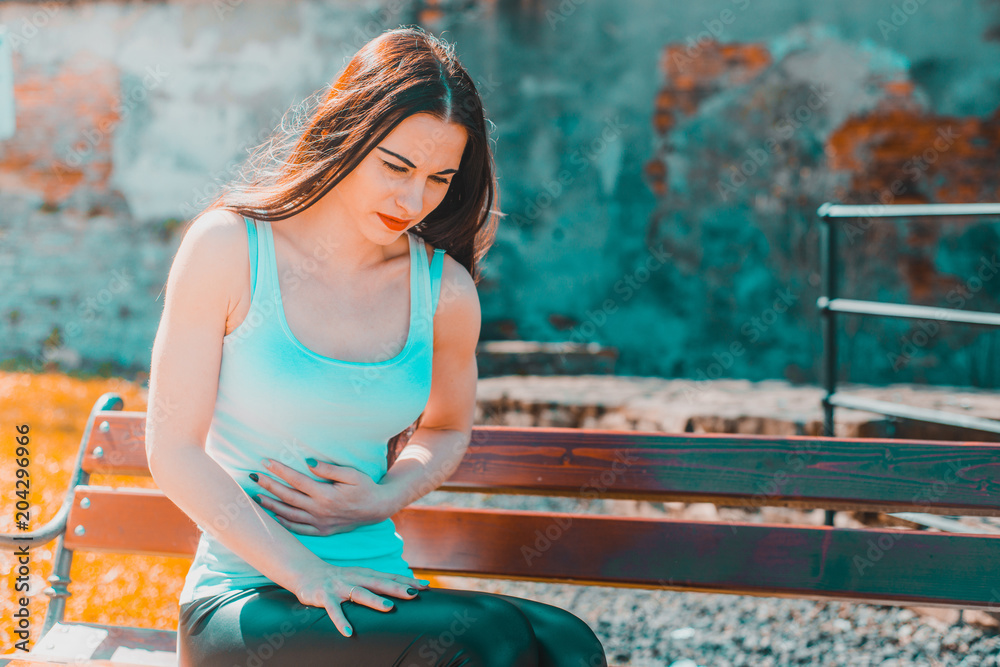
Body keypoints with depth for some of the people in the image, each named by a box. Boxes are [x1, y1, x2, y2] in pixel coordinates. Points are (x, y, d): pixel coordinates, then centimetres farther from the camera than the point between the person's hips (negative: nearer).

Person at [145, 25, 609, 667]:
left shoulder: (445, 291, 3)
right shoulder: (228, 247, -7)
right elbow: (174, 451, -8)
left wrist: (384, 499, 0)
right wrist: (308, 577, -16)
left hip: (376, 593, 4)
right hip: (243, 606, -4)